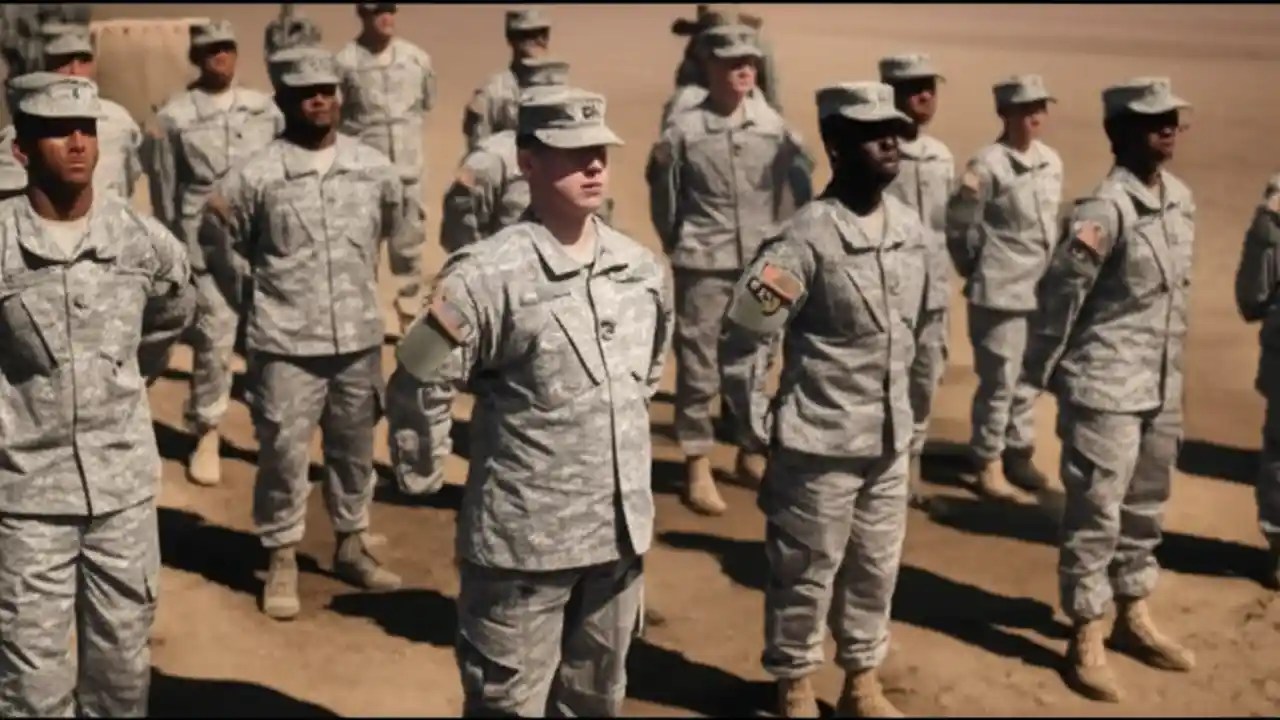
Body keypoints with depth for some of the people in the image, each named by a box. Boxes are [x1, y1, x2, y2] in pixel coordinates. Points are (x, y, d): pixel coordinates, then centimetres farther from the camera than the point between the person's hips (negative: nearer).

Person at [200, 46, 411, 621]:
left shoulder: (374, 168, 1)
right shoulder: (255, 176, -9)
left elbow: (395, 233, 17)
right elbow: (219, 240, 4)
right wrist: (255, 298, 7)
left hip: (359, 337, 3)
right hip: (285, 343, -3)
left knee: (354, 449, 15)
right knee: (283, 454, 1)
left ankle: (351, 545, 31)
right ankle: (281, 561, 16)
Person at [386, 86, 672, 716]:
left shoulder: (641, 268, 3)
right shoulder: (490, 276, -18)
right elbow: (417, 387, -12)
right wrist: (424, 476, -3)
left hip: (620, 534, 6)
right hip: (523, 542, -6)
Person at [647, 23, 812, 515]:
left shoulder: (774, 125, -1)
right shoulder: (683, 130, -10)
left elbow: (802, 185, 9)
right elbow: (662, 193, 1)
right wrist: (678, 246, 8)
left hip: (762, 263, 3)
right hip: (704, 266, -3)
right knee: (699, 367, 1)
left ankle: (751, 454, 30)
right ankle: (698, 468, 10)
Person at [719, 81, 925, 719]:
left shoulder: (909, 227, 3)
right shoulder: (807, 239, -19)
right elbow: (740, 339, -16)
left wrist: (903, 409, 17)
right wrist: (756, 428, -10)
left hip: (889, 441, 6)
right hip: (819, 444, -6)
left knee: (876, 569, 18)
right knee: (806, 574, 8)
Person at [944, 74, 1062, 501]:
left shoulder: (1051, 161, 5)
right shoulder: (988, 165, -16)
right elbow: (958, 225, -10)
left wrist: (1053, 270, 14)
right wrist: (975, 269, 0)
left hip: (1042, 288, 7)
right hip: (1000, 290, -7)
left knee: (1029, 377, 16)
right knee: (999, 380, 1)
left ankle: (1018, 452, 31)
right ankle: (987, 464, 14)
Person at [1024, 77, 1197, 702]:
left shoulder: (1181, 198, 6)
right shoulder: (1104, 211, -19)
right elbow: (1060, 293, -14)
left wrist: (1168, 369, 17)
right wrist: (1043, 371, -6)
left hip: (1162, 387, 8)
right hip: (1105, 388, -8)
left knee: (1144, 508, 19)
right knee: (1095, 515, 0)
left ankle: (1133, 617, 34)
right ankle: (1085, 639, 12)